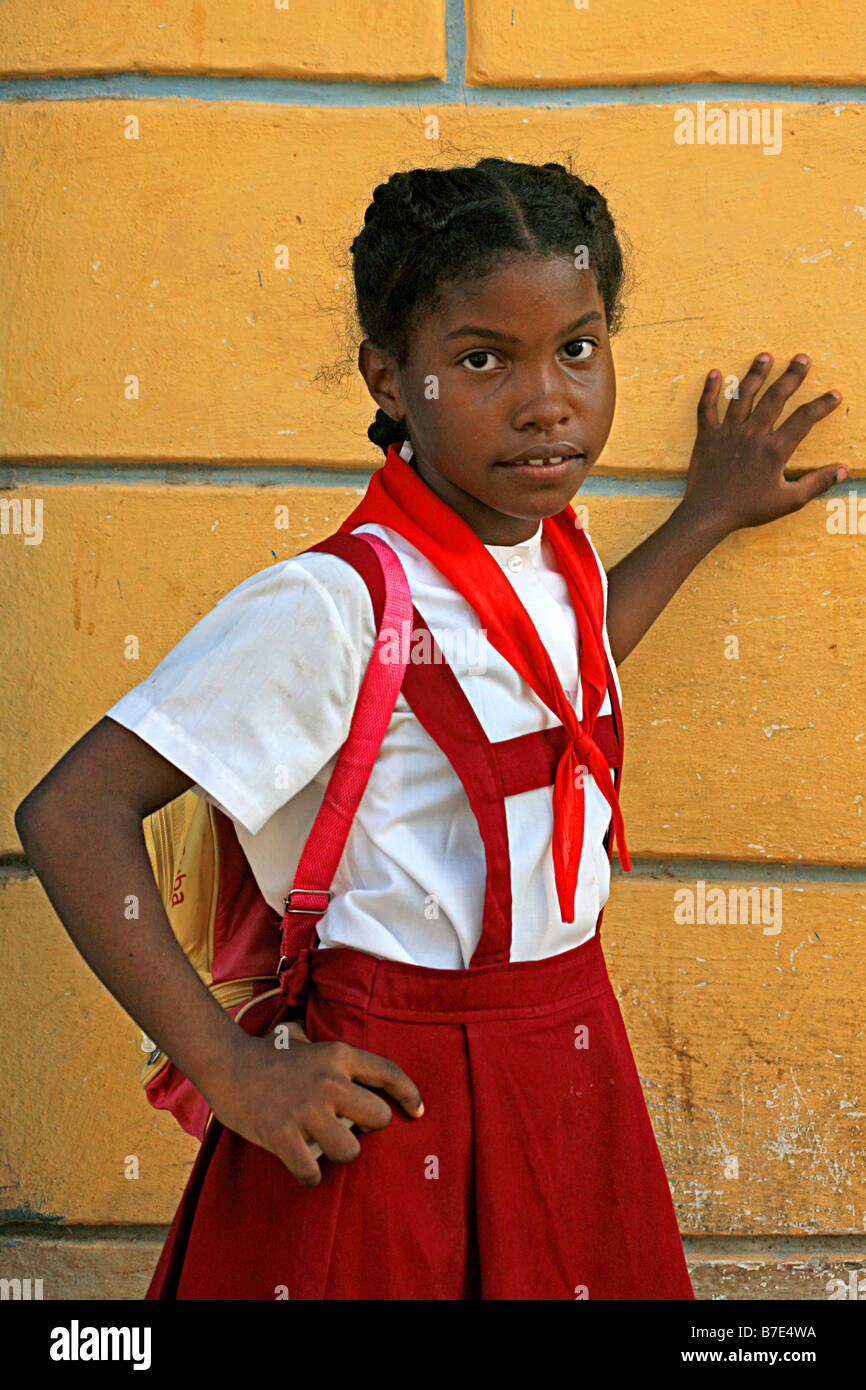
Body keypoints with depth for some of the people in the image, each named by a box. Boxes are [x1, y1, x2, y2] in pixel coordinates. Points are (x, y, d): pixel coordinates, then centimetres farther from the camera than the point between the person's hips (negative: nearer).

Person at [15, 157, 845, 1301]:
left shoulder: (561, 554, 1)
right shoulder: (330, 606, -23)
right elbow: (73, 816, -23)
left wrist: (707, 514, 29)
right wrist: (230, 1071, -20)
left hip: (570, 1067, 7)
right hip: (389, 1103, -7)